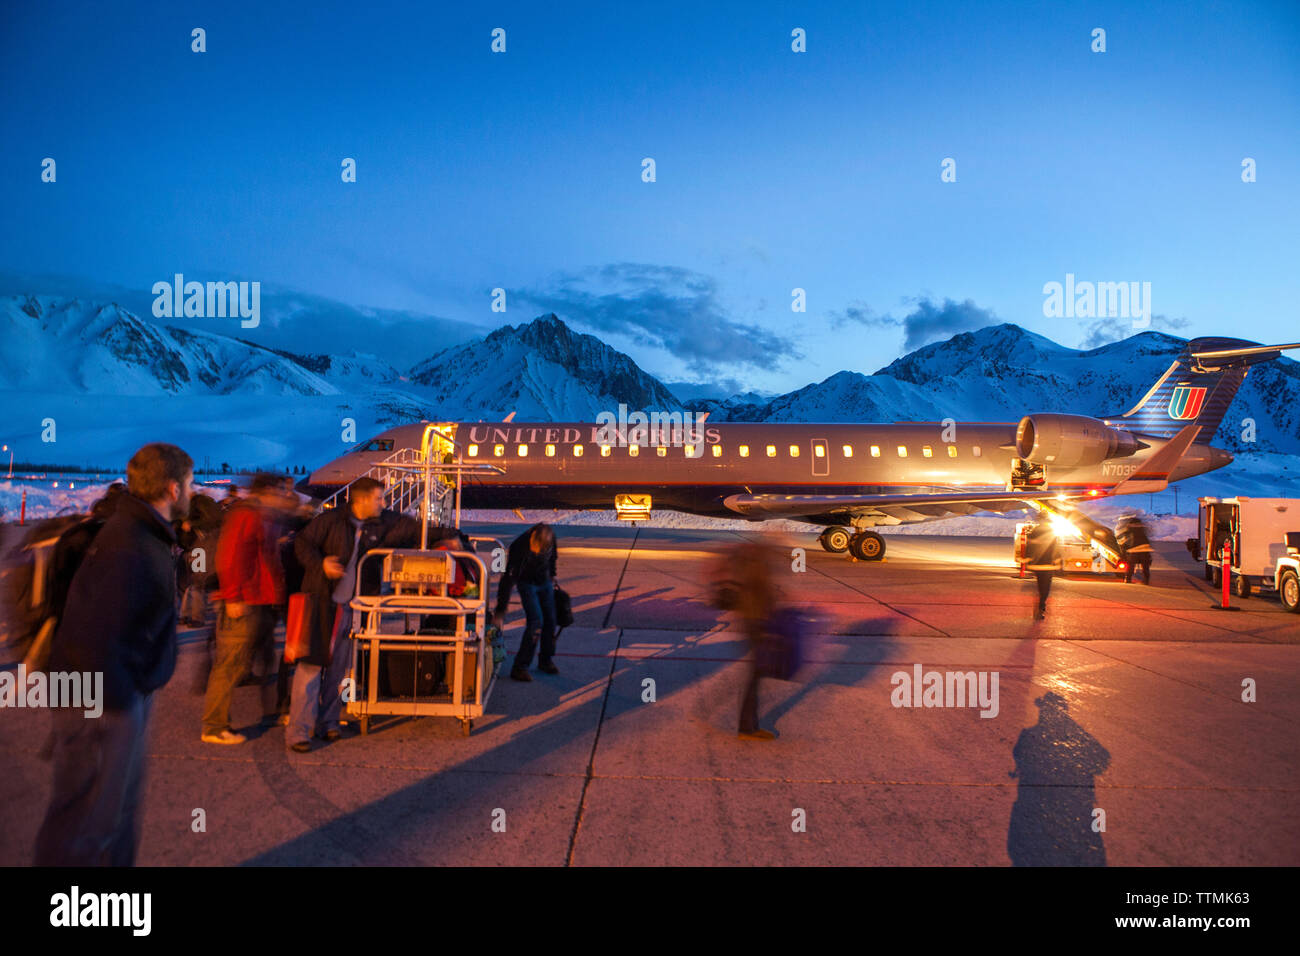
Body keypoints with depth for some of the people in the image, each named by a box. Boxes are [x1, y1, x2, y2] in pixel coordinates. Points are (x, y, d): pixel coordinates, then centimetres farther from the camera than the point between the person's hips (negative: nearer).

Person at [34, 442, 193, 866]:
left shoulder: (150, 536, 7)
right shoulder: (127, 548, -25)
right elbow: (91, 637, -31)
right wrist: (119, 701, -21)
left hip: (129, 694, 10)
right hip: (104, 705, -10)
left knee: (123, 804, 22)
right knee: (87, 822, 4)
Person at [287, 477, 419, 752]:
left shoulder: (382, 523, 6)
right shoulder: (331, 520, -7)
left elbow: (411, 527, 17)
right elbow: (302, 543, -3)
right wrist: (320, 564, -18)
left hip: (352, 606, 5)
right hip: (321, 602, -5)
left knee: (340, 668, 10)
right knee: (311, 664, -6)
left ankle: (327, 722, 23)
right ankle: (298, 729, -1)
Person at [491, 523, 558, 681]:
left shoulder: (550, 538, -21)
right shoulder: (519, 547, -35)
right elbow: (508, 579, -36)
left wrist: (552, 575, 19)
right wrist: (500, 612, -37)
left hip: (545, 582, 5)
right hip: (527, 583, -5)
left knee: (550, 621, 6)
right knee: (535, 621, -17)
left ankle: (546, 661, 25)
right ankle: (520, 667, -10)